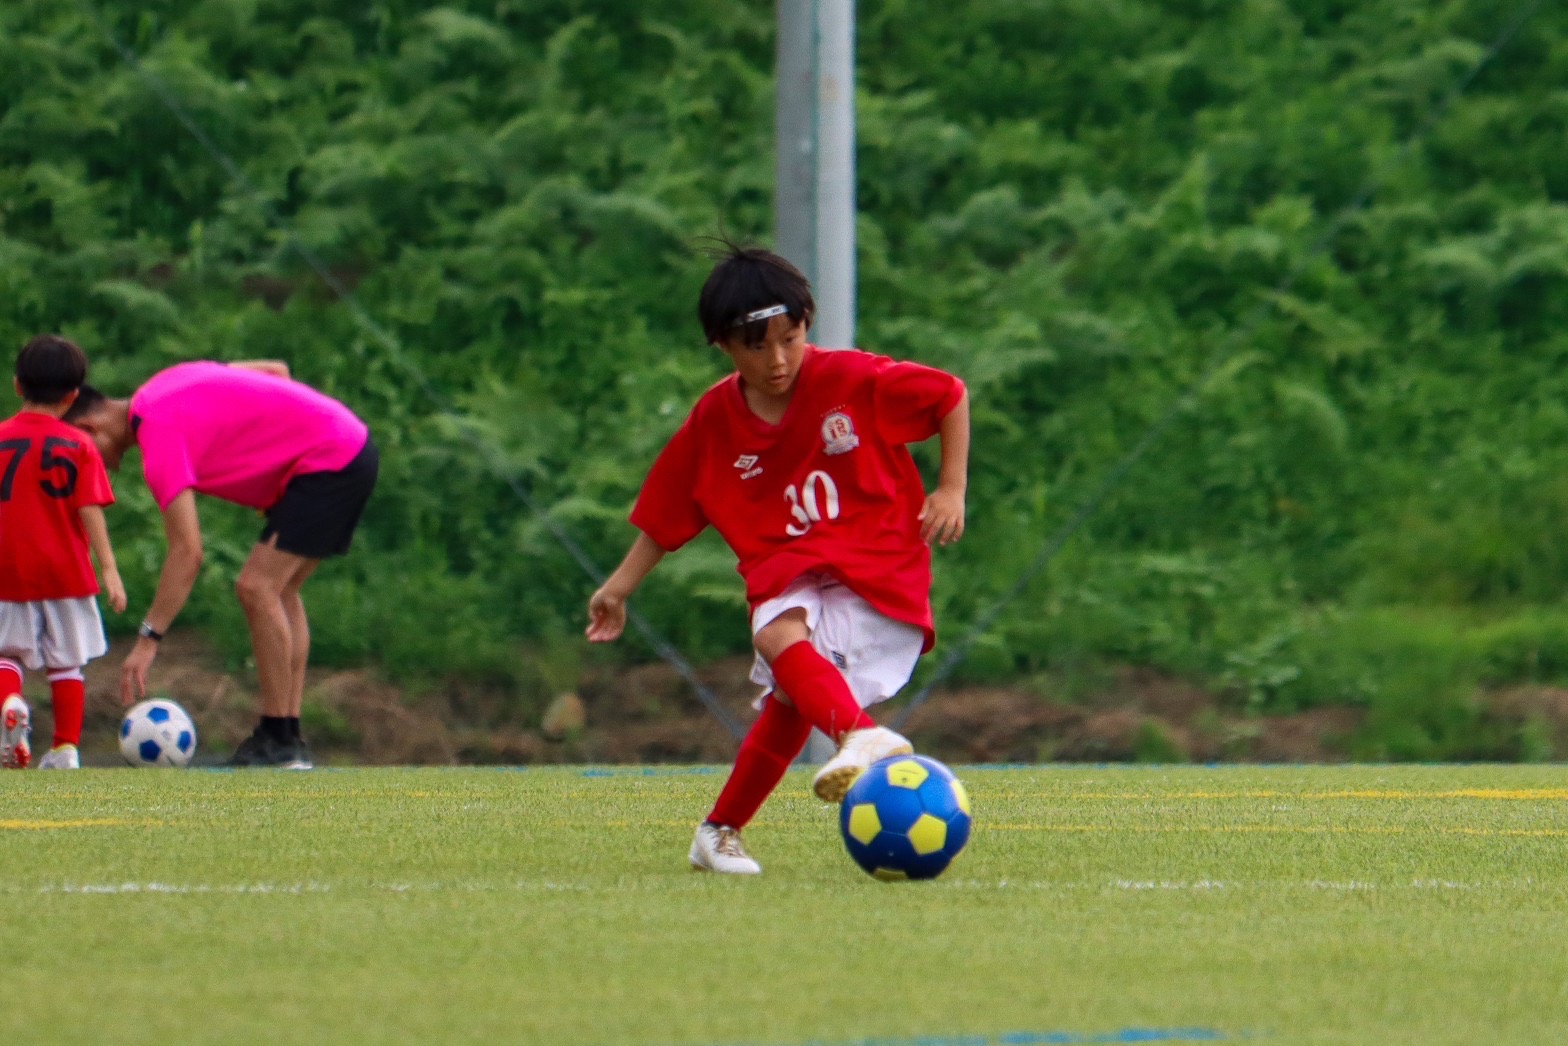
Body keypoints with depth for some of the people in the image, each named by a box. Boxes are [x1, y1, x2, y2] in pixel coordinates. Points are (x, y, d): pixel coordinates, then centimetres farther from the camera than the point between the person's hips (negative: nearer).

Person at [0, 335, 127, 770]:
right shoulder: (79, 447, -4)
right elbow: (90, 512, -11)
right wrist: (109, 570, -11)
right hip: (66, 572, 0)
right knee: (66, 662, 11)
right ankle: (65, 747, 8)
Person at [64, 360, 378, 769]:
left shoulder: (161, 437, -17)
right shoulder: (166, 385, 11)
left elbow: (188, 554, -24)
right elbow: (276, 370, 21)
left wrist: (148, 639, -23)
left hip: (329, 462, -10)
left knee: (258, 588, -14)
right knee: (278, 590, 10)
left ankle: (279, 741, -11)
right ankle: (289, 740, 9)